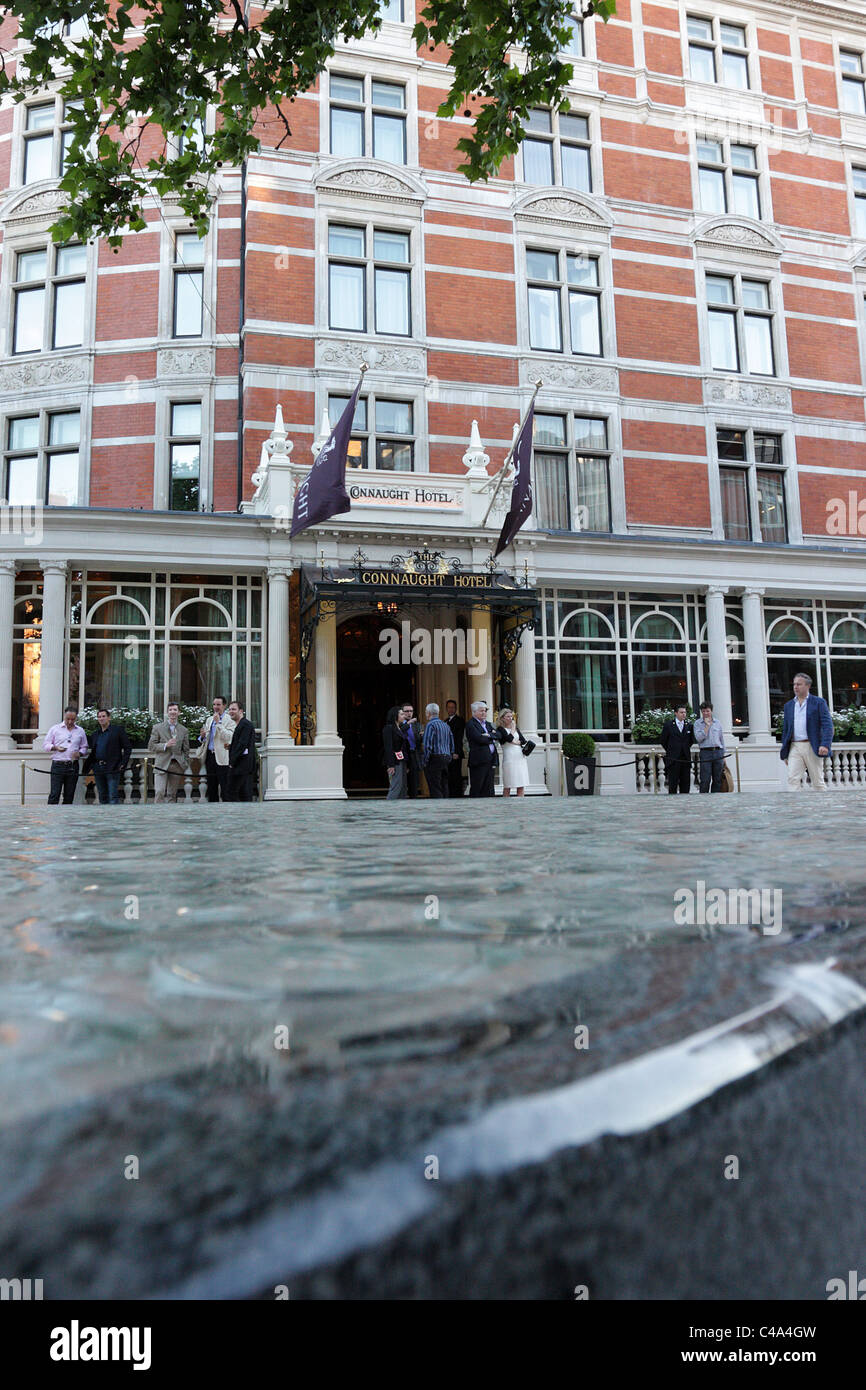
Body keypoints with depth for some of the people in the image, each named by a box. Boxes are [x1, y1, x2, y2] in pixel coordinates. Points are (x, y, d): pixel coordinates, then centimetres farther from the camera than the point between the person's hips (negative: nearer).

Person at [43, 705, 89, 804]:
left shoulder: (80, 731, 14)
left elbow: (85, 747, 18)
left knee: (69, 796, 4)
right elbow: (45, 744, 6)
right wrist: (56, 747, -13)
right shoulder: (55, 728, 8)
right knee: (54, 794, -9)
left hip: (73, 766, 2)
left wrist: (80, 753, -4)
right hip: (58, 765, -2)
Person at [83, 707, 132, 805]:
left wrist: (123, 763, -10)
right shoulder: (95, 734, 18)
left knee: (113, 797, -9)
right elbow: (92, 752, 21)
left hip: (113, 768, -6)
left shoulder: (118, 730, 1)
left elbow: (128, 747, -2)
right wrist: (88, 766, 9)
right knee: (102, 797, 9)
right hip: (98, 769, 6)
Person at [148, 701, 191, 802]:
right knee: (159, 792, -15)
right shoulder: (157, 728, 5)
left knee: (172, 795, 4)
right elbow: (151, 747, 2)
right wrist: (165, 745, -14)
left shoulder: (184, 730, 11)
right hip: (162, 765, -2)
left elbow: (186, 751, 14)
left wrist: (186, 768, 10)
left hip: (177, 766, 2)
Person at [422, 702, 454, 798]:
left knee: (435, 788, -8)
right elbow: (452, 744, 17)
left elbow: (427, 745, -15)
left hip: (435, 758, -8)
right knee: (444, 787, 10)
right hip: (446, 758, 8)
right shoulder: (445, 725, 15)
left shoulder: (430, 725, -9)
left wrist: (425, 761, -9)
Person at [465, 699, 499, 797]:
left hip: (491, 760, 7)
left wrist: (489, 735, -12)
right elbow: (479, 739, -16)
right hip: (479, 761, -7)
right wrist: (492, 739, -2)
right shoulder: (470, 724, -4)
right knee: (476, 789, -3)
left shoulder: (487, 724, 21)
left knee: (488, 789, 8)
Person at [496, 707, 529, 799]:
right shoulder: (500, 729, -1)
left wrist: (516, 742, -4)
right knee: (507, 786, -3)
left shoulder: (515, 728, 18)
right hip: (509, 759, -6)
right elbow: (510, 738, -16)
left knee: (521, 786, 4)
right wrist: (513, 728, -3)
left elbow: (524, 741, 11)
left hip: (520, 758, 6)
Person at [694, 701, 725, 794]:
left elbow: (722, 740, 17)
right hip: (705, 752, -3)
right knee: (705, 780, -8)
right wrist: (707, 725, -8)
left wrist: (723, 756, 13)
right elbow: (699, 738, -10)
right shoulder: (698, 723, 4)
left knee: (718, 780, 4)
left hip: (718, 752, 3)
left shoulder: (717, 723, 13)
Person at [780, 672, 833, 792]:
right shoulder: (789, 705, 15)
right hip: (794, 747, 3)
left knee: (818, 781, 5)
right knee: (792, 778, -11)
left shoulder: (819, 702, 2)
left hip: (812, 748, -3)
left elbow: (827, 725, -7)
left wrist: (825, 745, -21)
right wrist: (784, 753, 13)